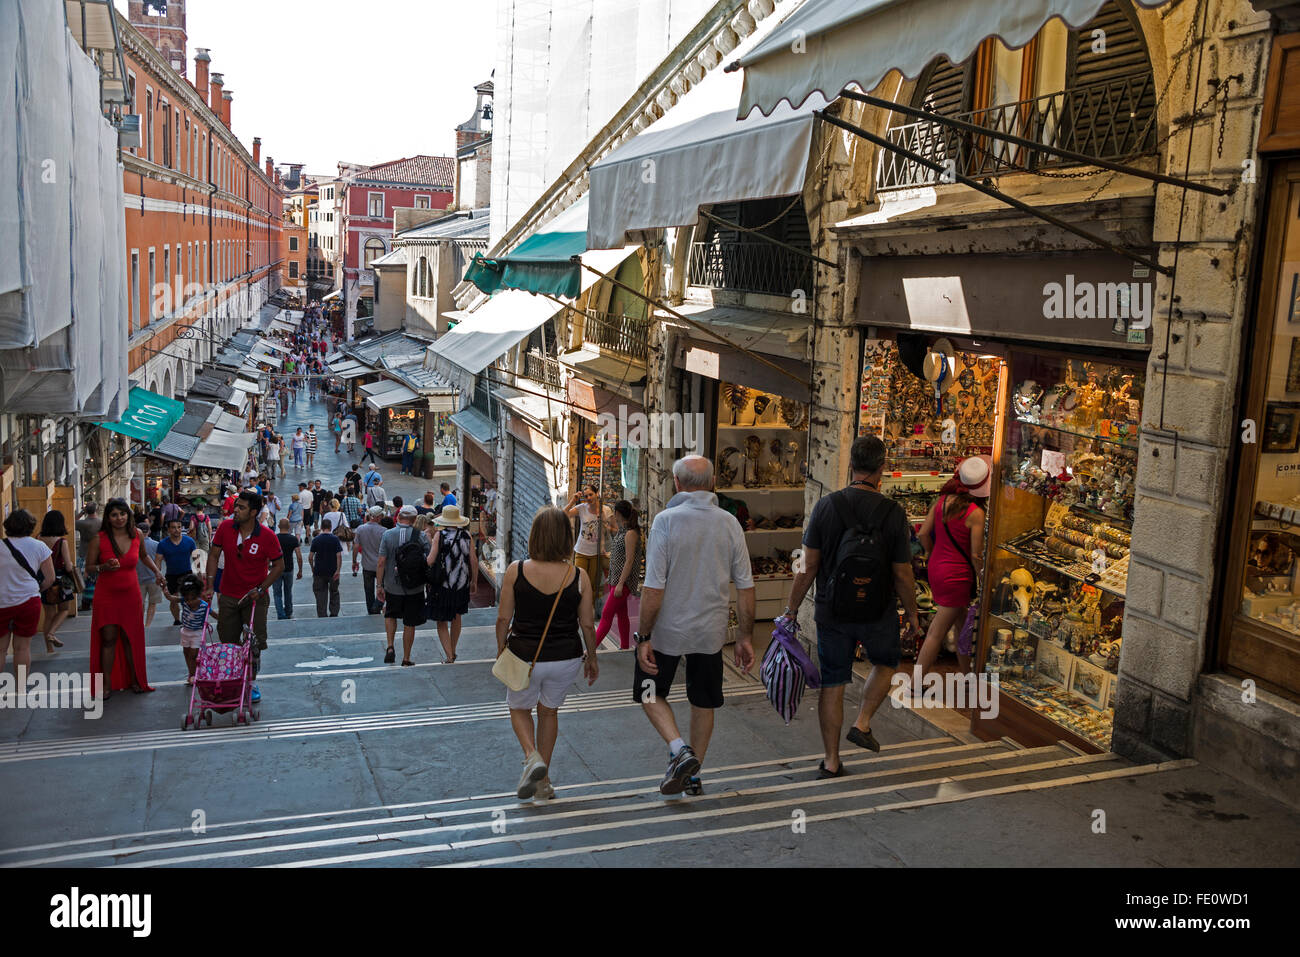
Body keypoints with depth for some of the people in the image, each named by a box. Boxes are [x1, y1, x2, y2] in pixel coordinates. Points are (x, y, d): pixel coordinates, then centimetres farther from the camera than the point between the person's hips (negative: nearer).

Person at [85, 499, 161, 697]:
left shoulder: (138, 535, -1)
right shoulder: (100, 539, -10)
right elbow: (88, 568, -3)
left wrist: (157, 571, 6)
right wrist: (104, 567, -23)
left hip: (130, 594, 2)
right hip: (106, 595, -2)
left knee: (130, 638, 8)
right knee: (108, 639, 0)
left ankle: (134, 680, 21)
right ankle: (107, 684, 9)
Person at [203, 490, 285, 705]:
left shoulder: (267, 536, -14)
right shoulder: (226, 527, -6)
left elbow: (279, 566, -7)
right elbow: (214, 555, 2)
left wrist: (261, 589, -13)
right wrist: (210, 584, -4)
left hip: (255, 597, -2)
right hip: (228, 596, 2)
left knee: (254, 643, 1)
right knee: (227, 642, 8)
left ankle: (252, 683, 16)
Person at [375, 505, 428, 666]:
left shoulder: (387, 535, -7)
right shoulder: (420, 536, -7)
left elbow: (381, 563, -9)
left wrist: (379, 586, -2)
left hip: (392, 586, 1)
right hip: (414, 588, -1)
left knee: (390, 614, 25)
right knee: (410, 623, 10)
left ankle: (390, 647, 9)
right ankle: (406, 658, 16)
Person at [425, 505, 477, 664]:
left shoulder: (440, 535, -11)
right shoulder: (467, 536, -2)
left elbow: (430, 560, -15)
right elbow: (474, 561, -1)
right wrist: (474, 582, 10)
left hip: (442, 585, -3)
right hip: (462, 585, 4)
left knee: (442, 622, 7)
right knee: (456, 617, 23)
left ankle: (449, 656, -2)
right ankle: (453, 652, 34)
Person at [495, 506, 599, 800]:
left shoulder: (515, 571, -14)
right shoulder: (579, 577, -11)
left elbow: (503, 618, -6)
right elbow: (587, 625, -4)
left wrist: (501, 649, 11)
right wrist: (592, 658, 13)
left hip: (524, 656, -1)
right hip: (566, 658, 2)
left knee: (519, 709, 24)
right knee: (549, 711, 24)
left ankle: (532, 756, -2)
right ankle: (543, 781, 30)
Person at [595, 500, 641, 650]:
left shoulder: (630, 534, -17)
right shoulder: (621, 531, 11)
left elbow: (629, 561, -21)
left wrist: (620, 584, -23)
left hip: (624, 580, -9)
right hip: (615, 578, 9)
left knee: (606, 614, -10)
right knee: (621, 614, 14)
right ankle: (625, 647, 21)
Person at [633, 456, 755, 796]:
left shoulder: (666, 520, -15)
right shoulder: (730, 523, -4)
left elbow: (654, 587, -18)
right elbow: (745, 587, -1)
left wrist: (644, 637, -10)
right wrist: (746, 636, 7)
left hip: (669, 628, -3)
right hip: (711, 630, 4)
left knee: (651, 692, 17)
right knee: (703, 702, 18)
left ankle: (679, 750, -3)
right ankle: (693, 774, 28)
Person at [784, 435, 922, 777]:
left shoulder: (826, 506, -10)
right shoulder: (893, 512, -13)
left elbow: (808, 566, -7)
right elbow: (903, 574, -7)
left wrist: (790, 610, 3)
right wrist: (912, 614, 8)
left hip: (832, 611, 1)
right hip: (878, 613, -1)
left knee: (832, 683, 11)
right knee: (885, 663, 28)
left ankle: (831, 760, 18)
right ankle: (862, 723, 17)